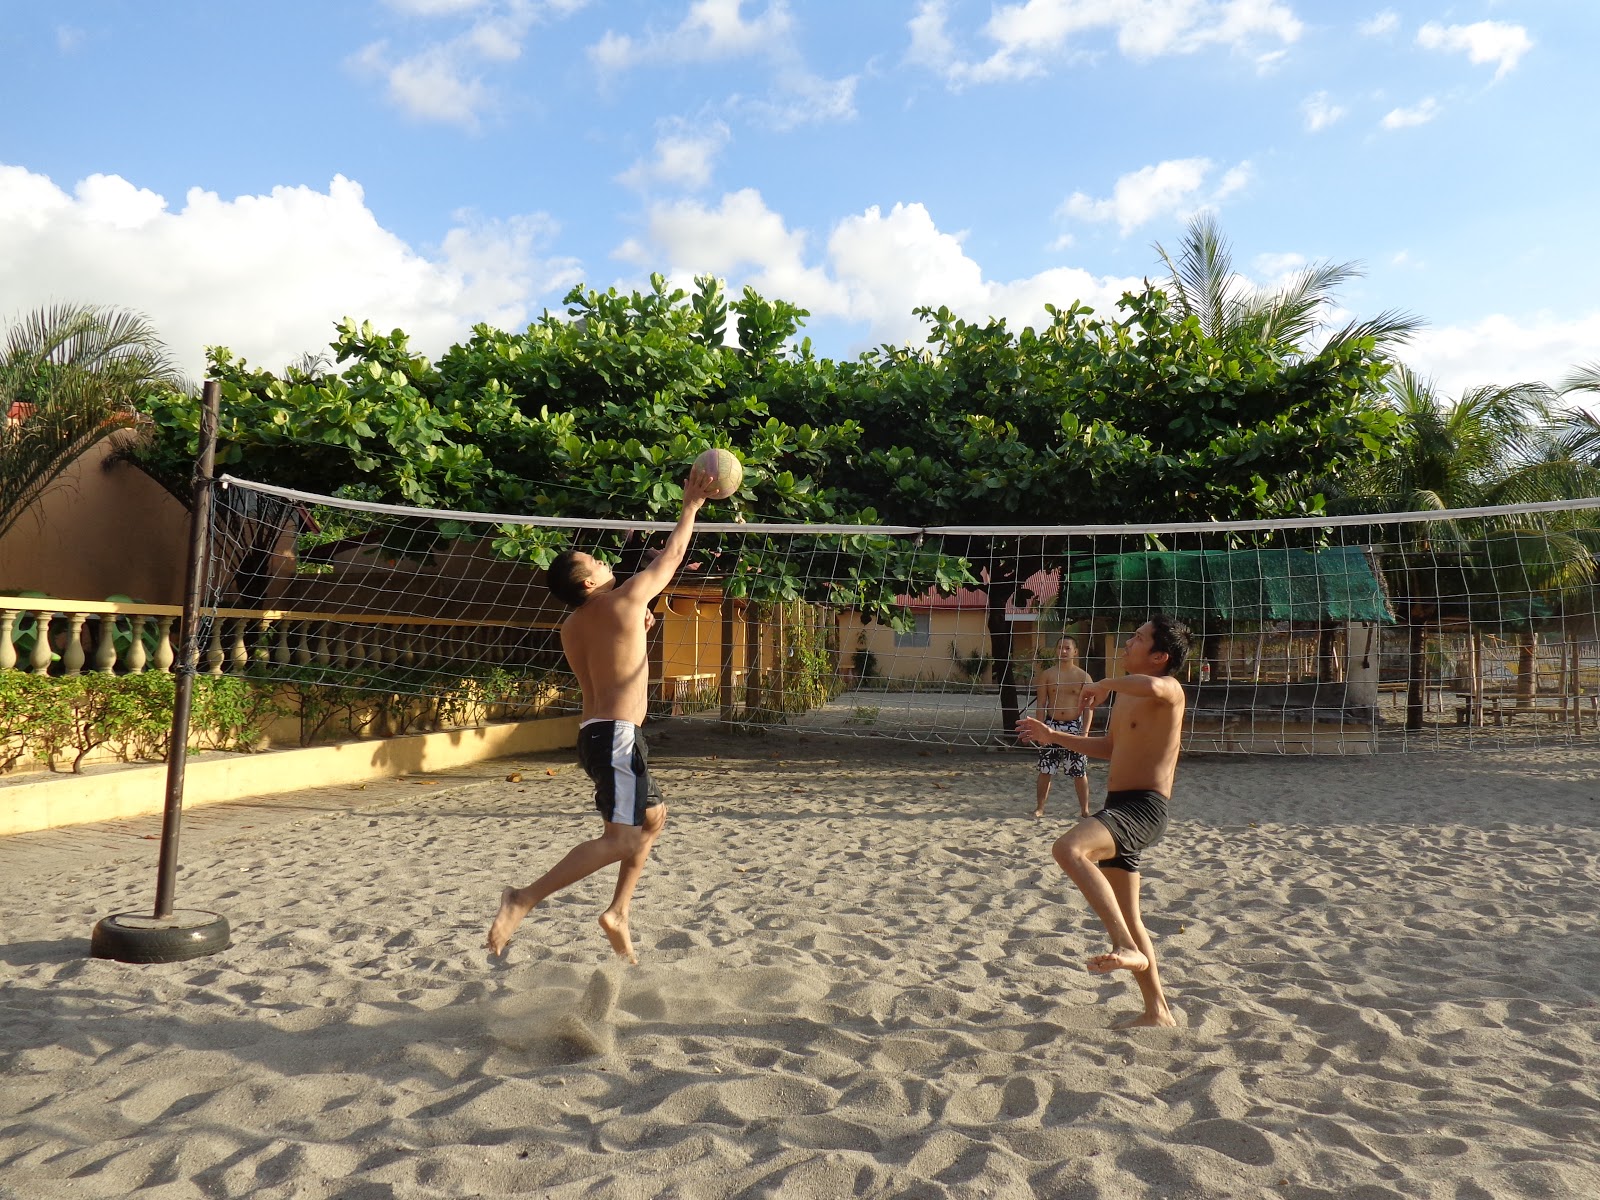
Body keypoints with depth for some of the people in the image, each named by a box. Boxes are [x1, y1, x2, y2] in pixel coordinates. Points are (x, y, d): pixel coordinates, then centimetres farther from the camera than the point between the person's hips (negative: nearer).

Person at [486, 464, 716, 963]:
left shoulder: (570, 629, 12)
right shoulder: (625, 600, -8)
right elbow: (671, 556, 5)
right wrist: (692, 505, 15)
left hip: (596, 732, 9)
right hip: (616, 734, -9)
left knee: (653, 814, 22)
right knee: (622, 838, -13)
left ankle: (618, 912, 19)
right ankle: (524, 899, -17)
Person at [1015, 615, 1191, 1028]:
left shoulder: (1169, 691, -11)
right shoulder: (1126, 697, 16)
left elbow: (1150, 685, -38)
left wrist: (1104, 684, -20)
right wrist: (1054, 737, 27)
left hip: (1143, 809, -10)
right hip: (1118, 808, 10)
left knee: (1069, 848, -34)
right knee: (1125, 916, 17)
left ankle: (1129, 949, -32)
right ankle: (1157, 1012, 30)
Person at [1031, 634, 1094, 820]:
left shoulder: (1083, 676, 1)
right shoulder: (1047, 675, 4)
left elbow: (1089, 707, -2)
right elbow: (1040, 704, 3)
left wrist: (1085, 731, -11)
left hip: (1074, 726, -1)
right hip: (1051, 726, 1)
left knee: (1080, 772, 2)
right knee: (1045, 770, 5)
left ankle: (1084, 810, 13)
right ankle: (1039, 808, 14)